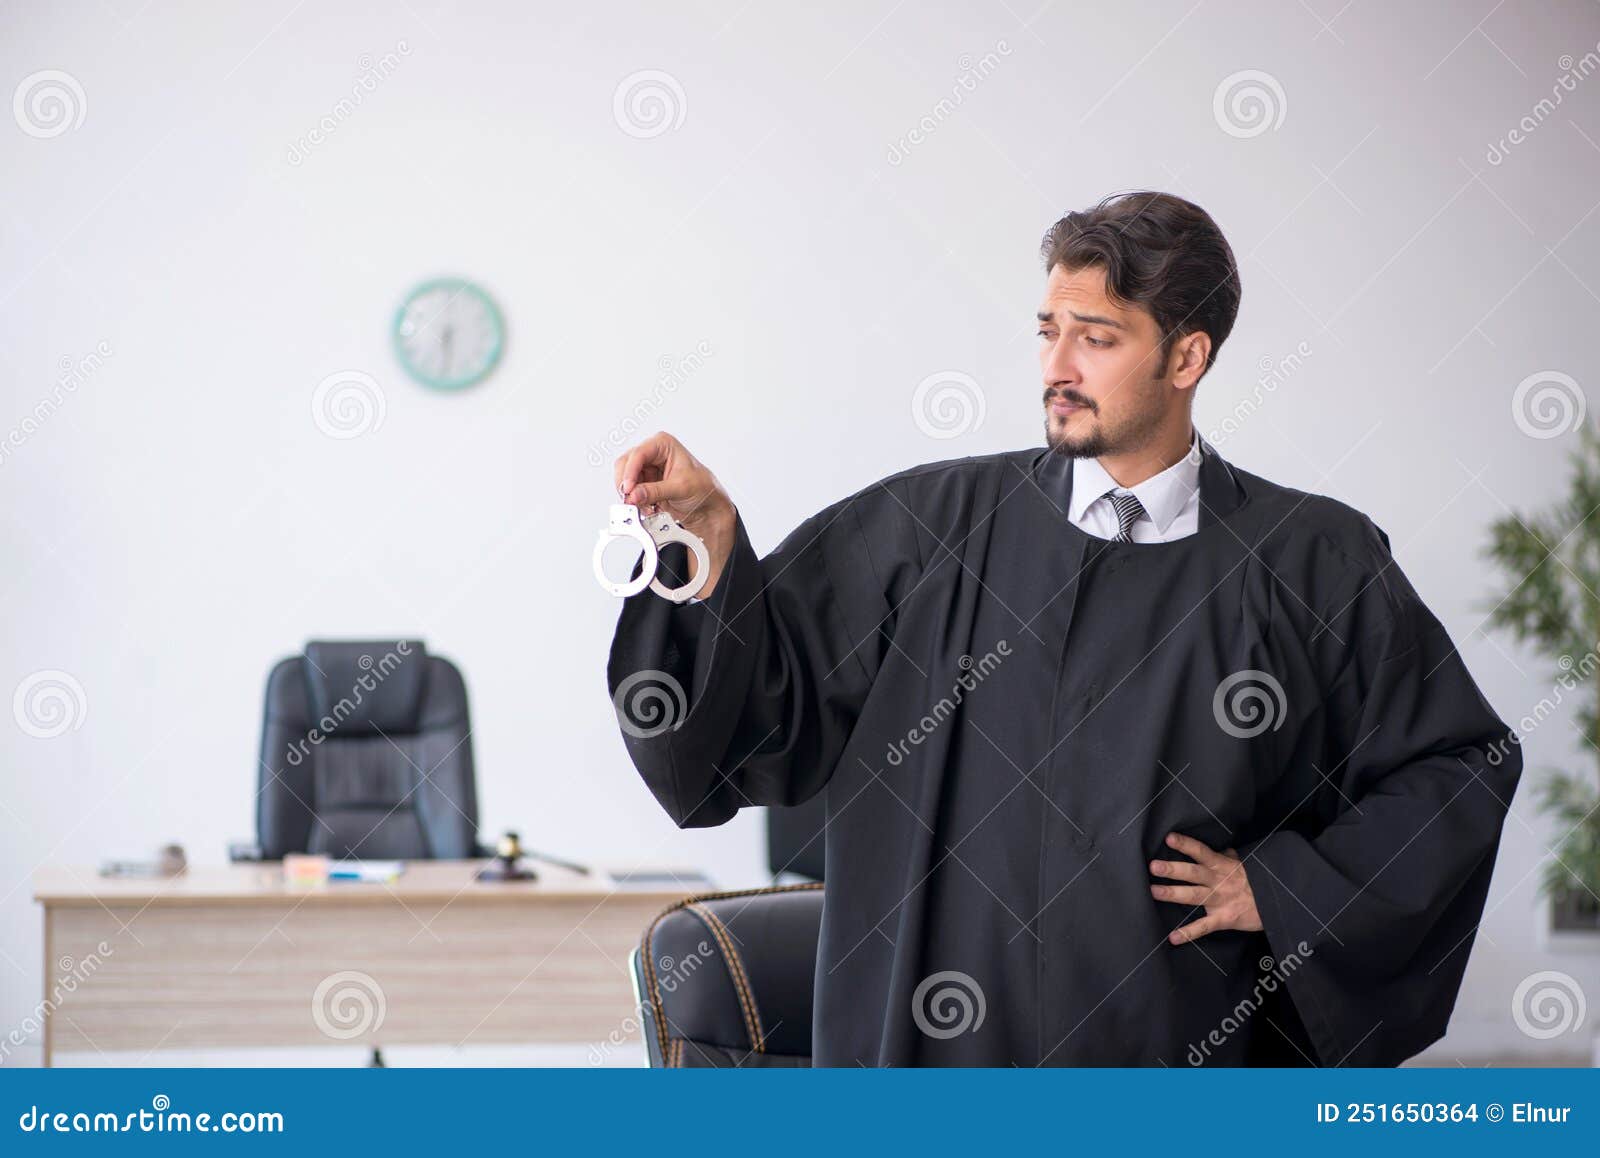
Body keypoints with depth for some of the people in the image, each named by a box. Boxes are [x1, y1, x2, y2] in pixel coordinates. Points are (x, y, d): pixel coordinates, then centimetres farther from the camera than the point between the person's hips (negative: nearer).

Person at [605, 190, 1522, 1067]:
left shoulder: (1316, 563, -2)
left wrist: (1281, 888, -4)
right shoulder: (939, 523, 1)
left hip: (1181, 1048, -1)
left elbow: (1462, 763, 3)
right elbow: (775, 694, -2)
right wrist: (714, 530, -16)